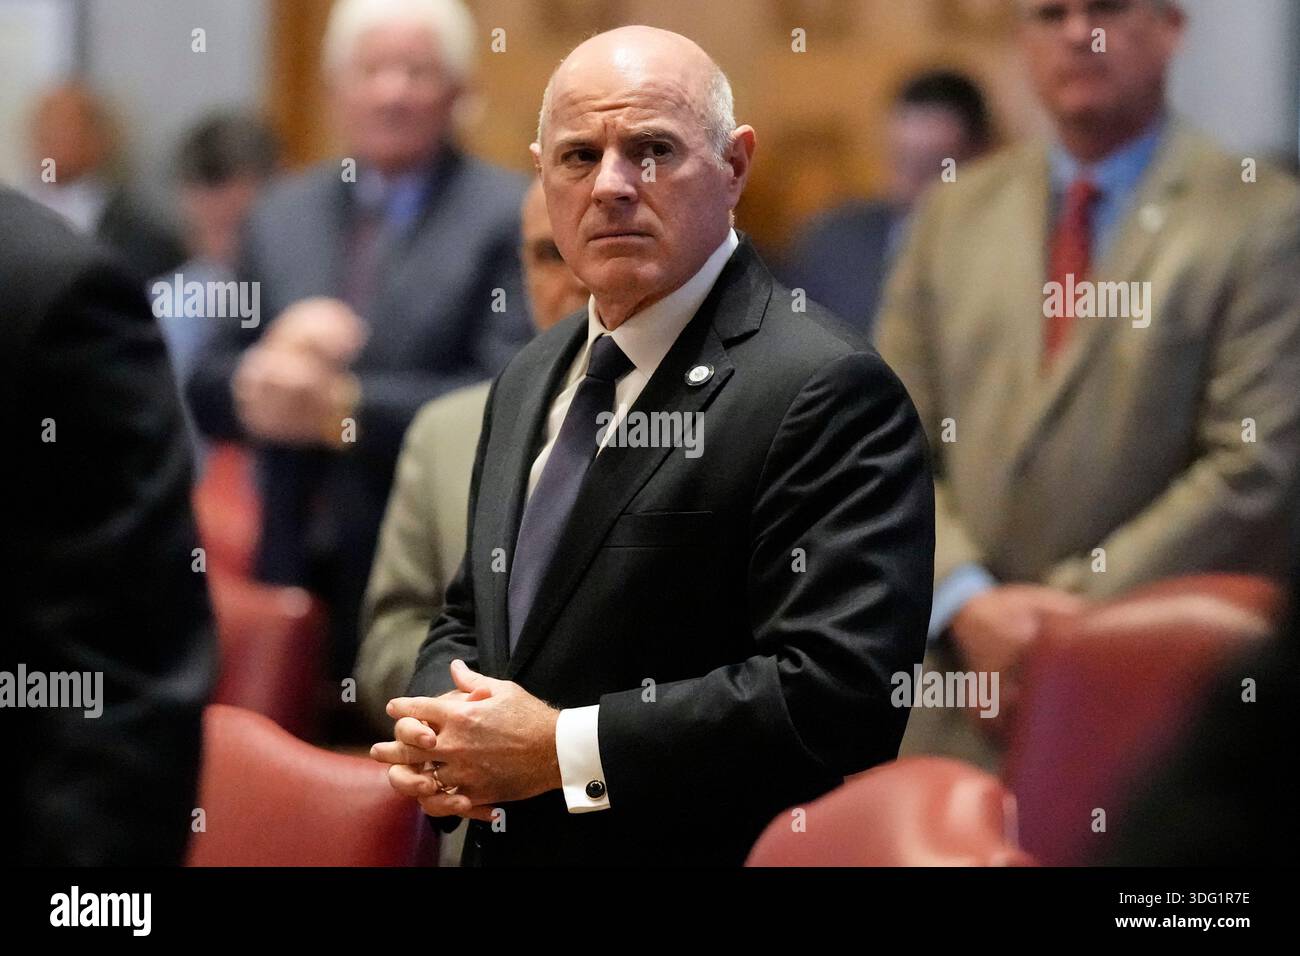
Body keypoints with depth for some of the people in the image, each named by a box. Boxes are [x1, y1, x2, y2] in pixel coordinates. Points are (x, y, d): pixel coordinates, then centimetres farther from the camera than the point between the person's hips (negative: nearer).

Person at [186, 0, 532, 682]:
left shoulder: (516, 218, -3)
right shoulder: (280, 216, 12)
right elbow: (207, 394, 10)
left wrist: (344, 406, -17)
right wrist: (270, 368, -13)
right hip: (294, 576, 4)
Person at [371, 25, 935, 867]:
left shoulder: (829, 391, -17)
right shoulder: (529, 382, 9)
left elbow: (839, 693, -25)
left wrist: (564, 749, -22)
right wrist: (437, 730, -4)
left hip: (698, 849, -7)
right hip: (502, 846, 7)